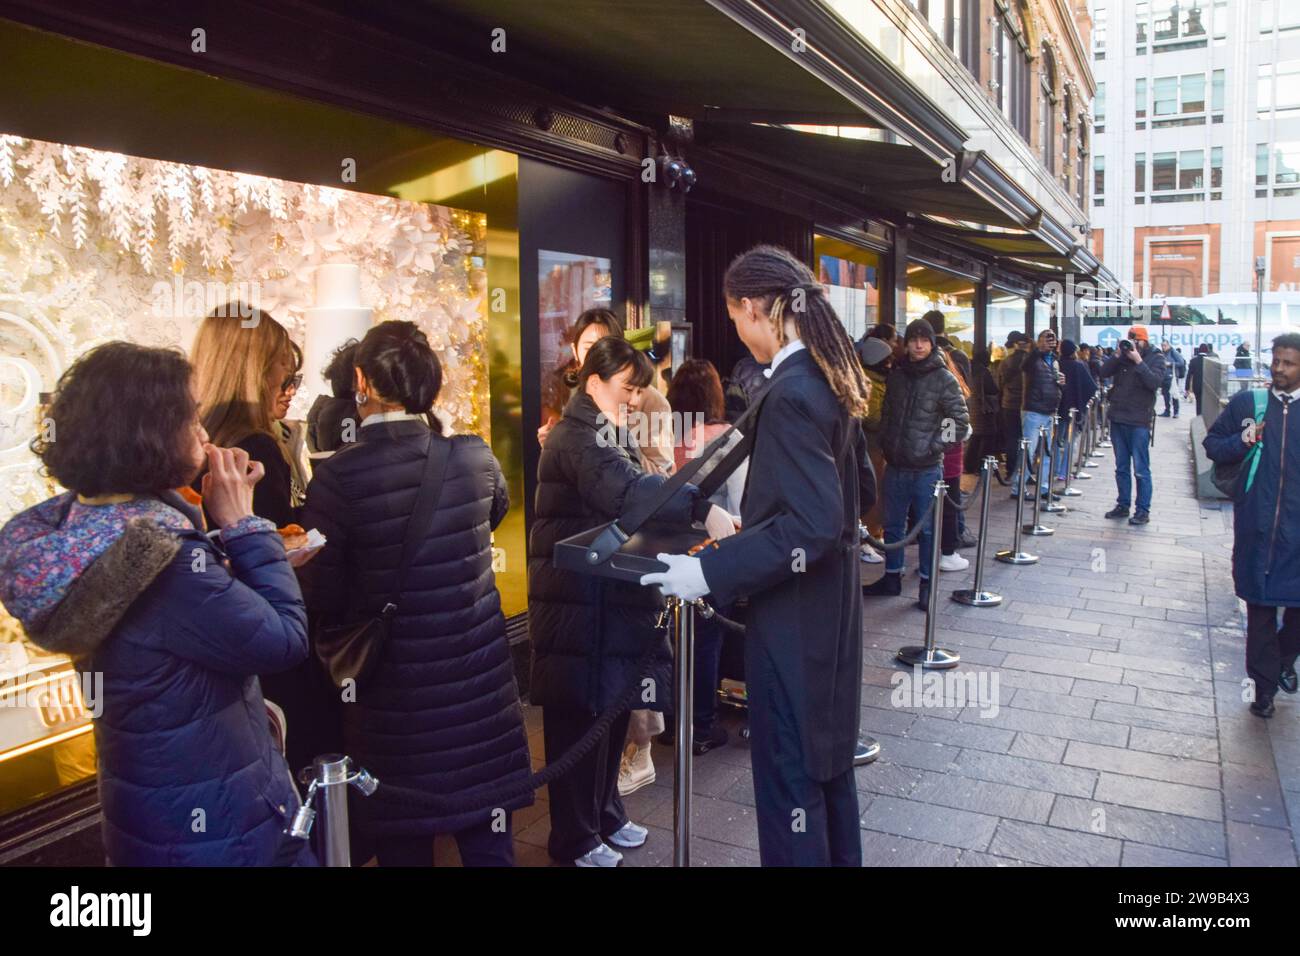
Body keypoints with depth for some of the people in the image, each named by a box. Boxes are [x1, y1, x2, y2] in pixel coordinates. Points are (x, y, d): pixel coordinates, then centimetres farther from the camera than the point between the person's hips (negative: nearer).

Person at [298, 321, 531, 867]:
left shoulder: (337, 477, -17)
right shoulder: (475, 458, -7)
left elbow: (323, 601, -11)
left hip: (394, 697, -2)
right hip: (480, 684, 3)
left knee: (404, 843, 16)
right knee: (487, 841, 15)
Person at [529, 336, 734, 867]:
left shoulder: (606, 435, 18)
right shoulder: (577, 437, -17)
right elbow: (627, 489, -34)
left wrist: (691, 511, 5)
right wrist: (703, 510, -41)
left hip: (610, 594, 10)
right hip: (579, 601, -10)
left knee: (611, 707, 16)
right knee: (579, 716, 0)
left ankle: (604, 815, 31)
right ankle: (574, 837, 15)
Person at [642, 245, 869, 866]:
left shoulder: (790, 394, -23)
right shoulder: (829, 377, 7)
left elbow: (813, 525, -27)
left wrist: (712, 572, -25)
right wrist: (751, 524, 21)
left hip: (793, 619, -10)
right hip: (829, 607, 10)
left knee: (789, 780, 5)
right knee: (826, 756, 24)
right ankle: (840, 856, 41)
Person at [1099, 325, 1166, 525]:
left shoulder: (1155, 358, -2)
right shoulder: (1123, 356, 9)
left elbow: (1155, 382, -17)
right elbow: (1104, 372, -1)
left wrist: (1138, 361, -19)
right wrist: (1118, 355, -12)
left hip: (1139, 422, -5)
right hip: (1118, 418, 5)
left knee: (1140, 470, -3)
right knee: (1122, 468, 13)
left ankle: (1143, 510, 3)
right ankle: (1122, 505, 22)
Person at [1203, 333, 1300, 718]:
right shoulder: (1246, 402, 3)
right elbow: (1212, 444, 10)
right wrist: (1241, 442, -9)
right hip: (1256, 524, 0)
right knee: (1260, 604, 7)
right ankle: (1265, 683, 20)